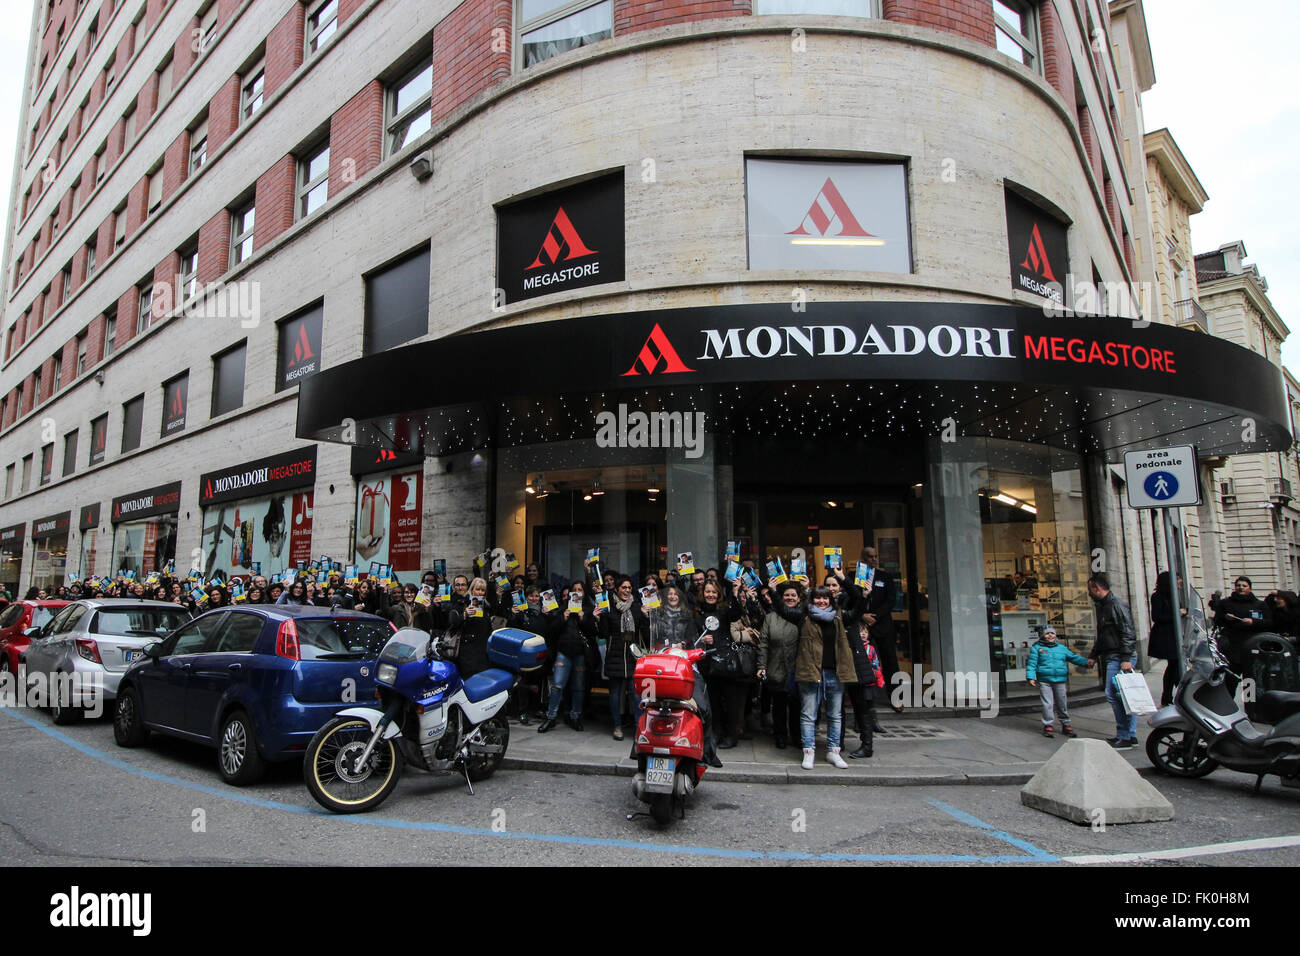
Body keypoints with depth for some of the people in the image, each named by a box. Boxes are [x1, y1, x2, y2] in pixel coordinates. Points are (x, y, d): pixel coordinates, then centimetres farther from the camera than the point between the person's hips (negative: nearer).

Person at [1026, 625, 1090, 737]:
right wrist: (1031, 677, -8)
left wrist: (1086, 662, -6)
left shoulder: (1062, 648, 16)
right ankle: (1048, 726, 5)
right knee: (1048, 704, -4)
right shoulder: (1037, 648, 5)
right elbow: (1031, 664, 1)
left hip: (1060, 681, 3)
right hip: (1044, 681, -3)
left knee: (1062, 704, 7)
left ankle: (1066, 725, 20)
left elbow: (1074, 657, 12)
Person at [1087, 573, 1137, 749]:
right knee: (1123, 696, 11)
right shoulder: (1103, 606, 20)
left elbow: (1128, 633, -18)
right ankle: (1131, 735, 15)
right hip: (1109, 658, 10)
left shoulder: (1116, 604, -11)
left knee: (1114, 694, -13)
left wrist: (1126, 658, -23)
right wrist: (1093, 655, 23)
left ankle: (1124, 737, -9)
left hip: (1119, 658, -10)